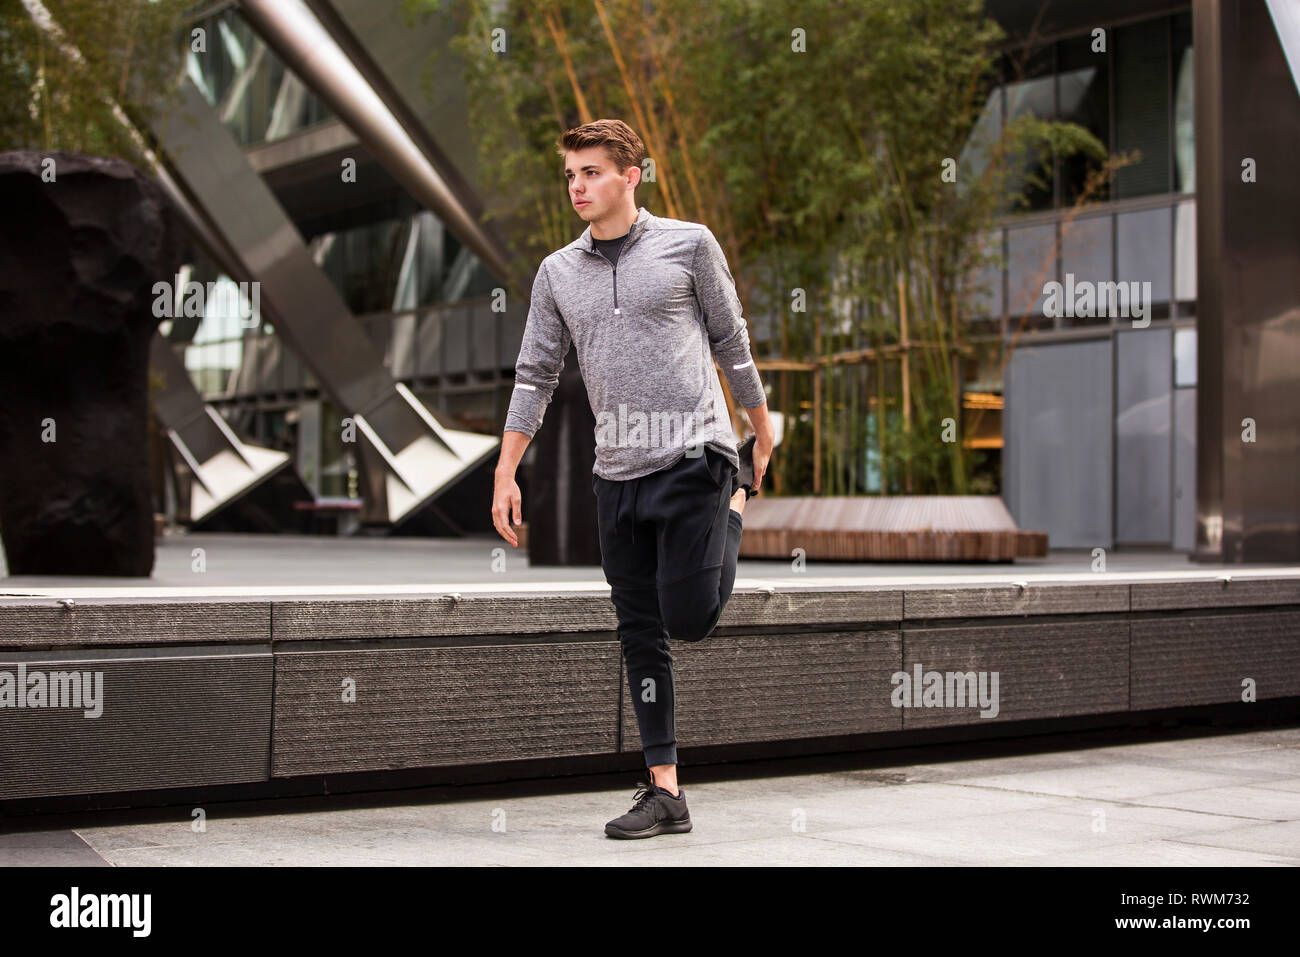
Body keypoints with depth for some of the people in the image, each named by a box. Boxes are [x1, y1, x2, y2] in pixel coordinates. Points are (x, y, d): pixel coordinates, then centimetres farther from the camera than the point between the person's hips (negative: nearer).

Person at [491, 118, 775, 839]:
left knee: (688, 618, -9)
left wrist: (763, 435, 12)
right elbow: (535, 375, 13)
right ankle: (665, 792, 10)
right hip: (616, 475, 4)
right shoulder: (557, 272, 10)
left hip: (694, 458, -4)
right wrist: (505, 473, 7)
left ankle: (738, 499, 21)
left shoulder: (688, 244, 1)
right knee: (641, 635, 4)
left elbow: (731, 342, 7)